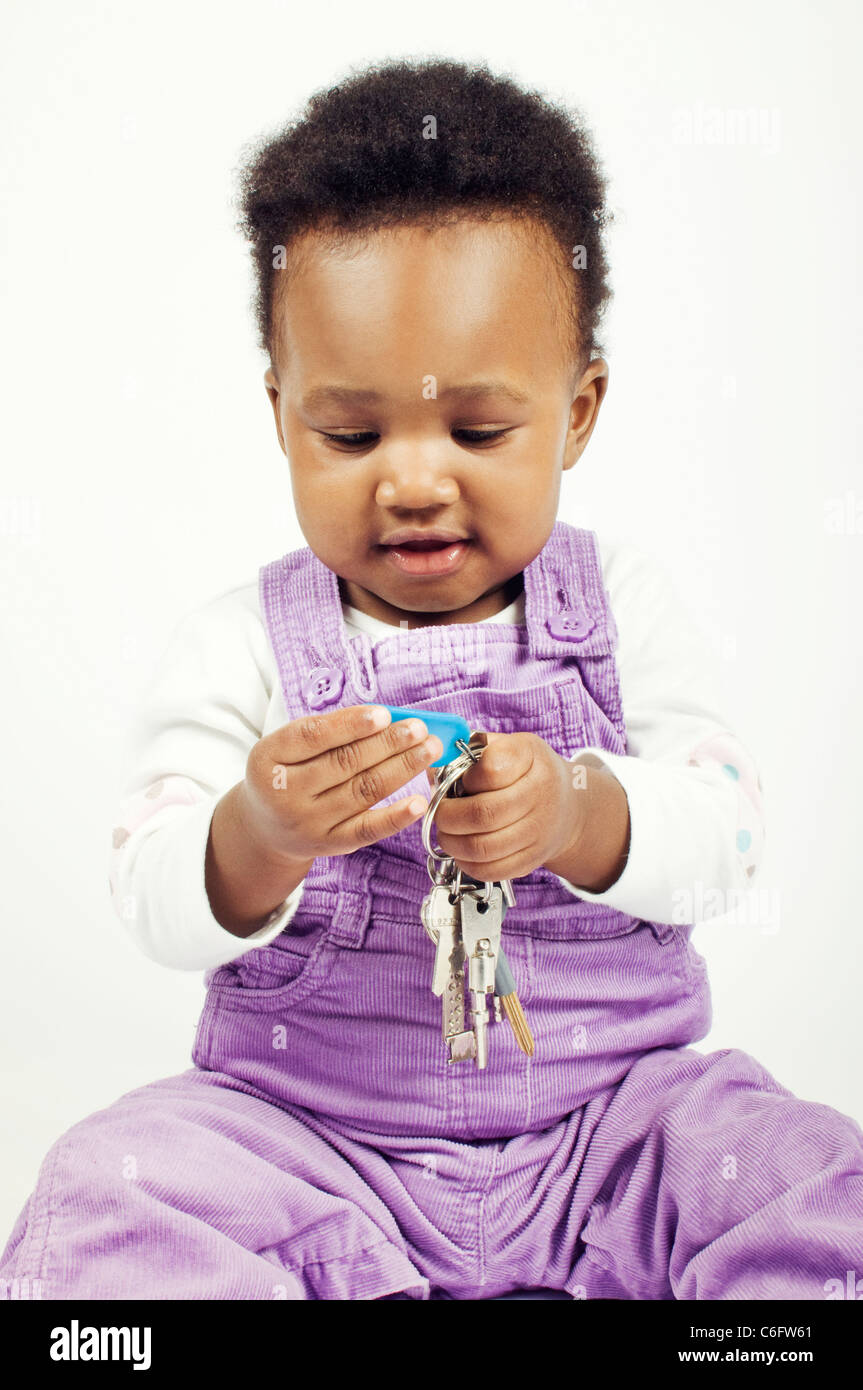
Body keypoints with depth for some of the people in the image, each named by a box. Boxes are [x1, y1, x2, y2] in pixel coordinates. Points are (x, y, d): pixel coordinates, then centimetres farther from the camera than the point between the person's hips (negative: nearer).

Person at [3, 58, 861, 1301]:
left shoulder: (624, 604, 2)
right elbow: (156, 908, -9)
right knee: (112, 1193, -23)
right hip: (303, 1128, 0)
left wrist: (580, 814, -28)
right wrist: (254, 840, -33)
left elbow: (724, 824, -6)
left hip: (610, 1098, 1)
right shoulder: (238, 645, -3)